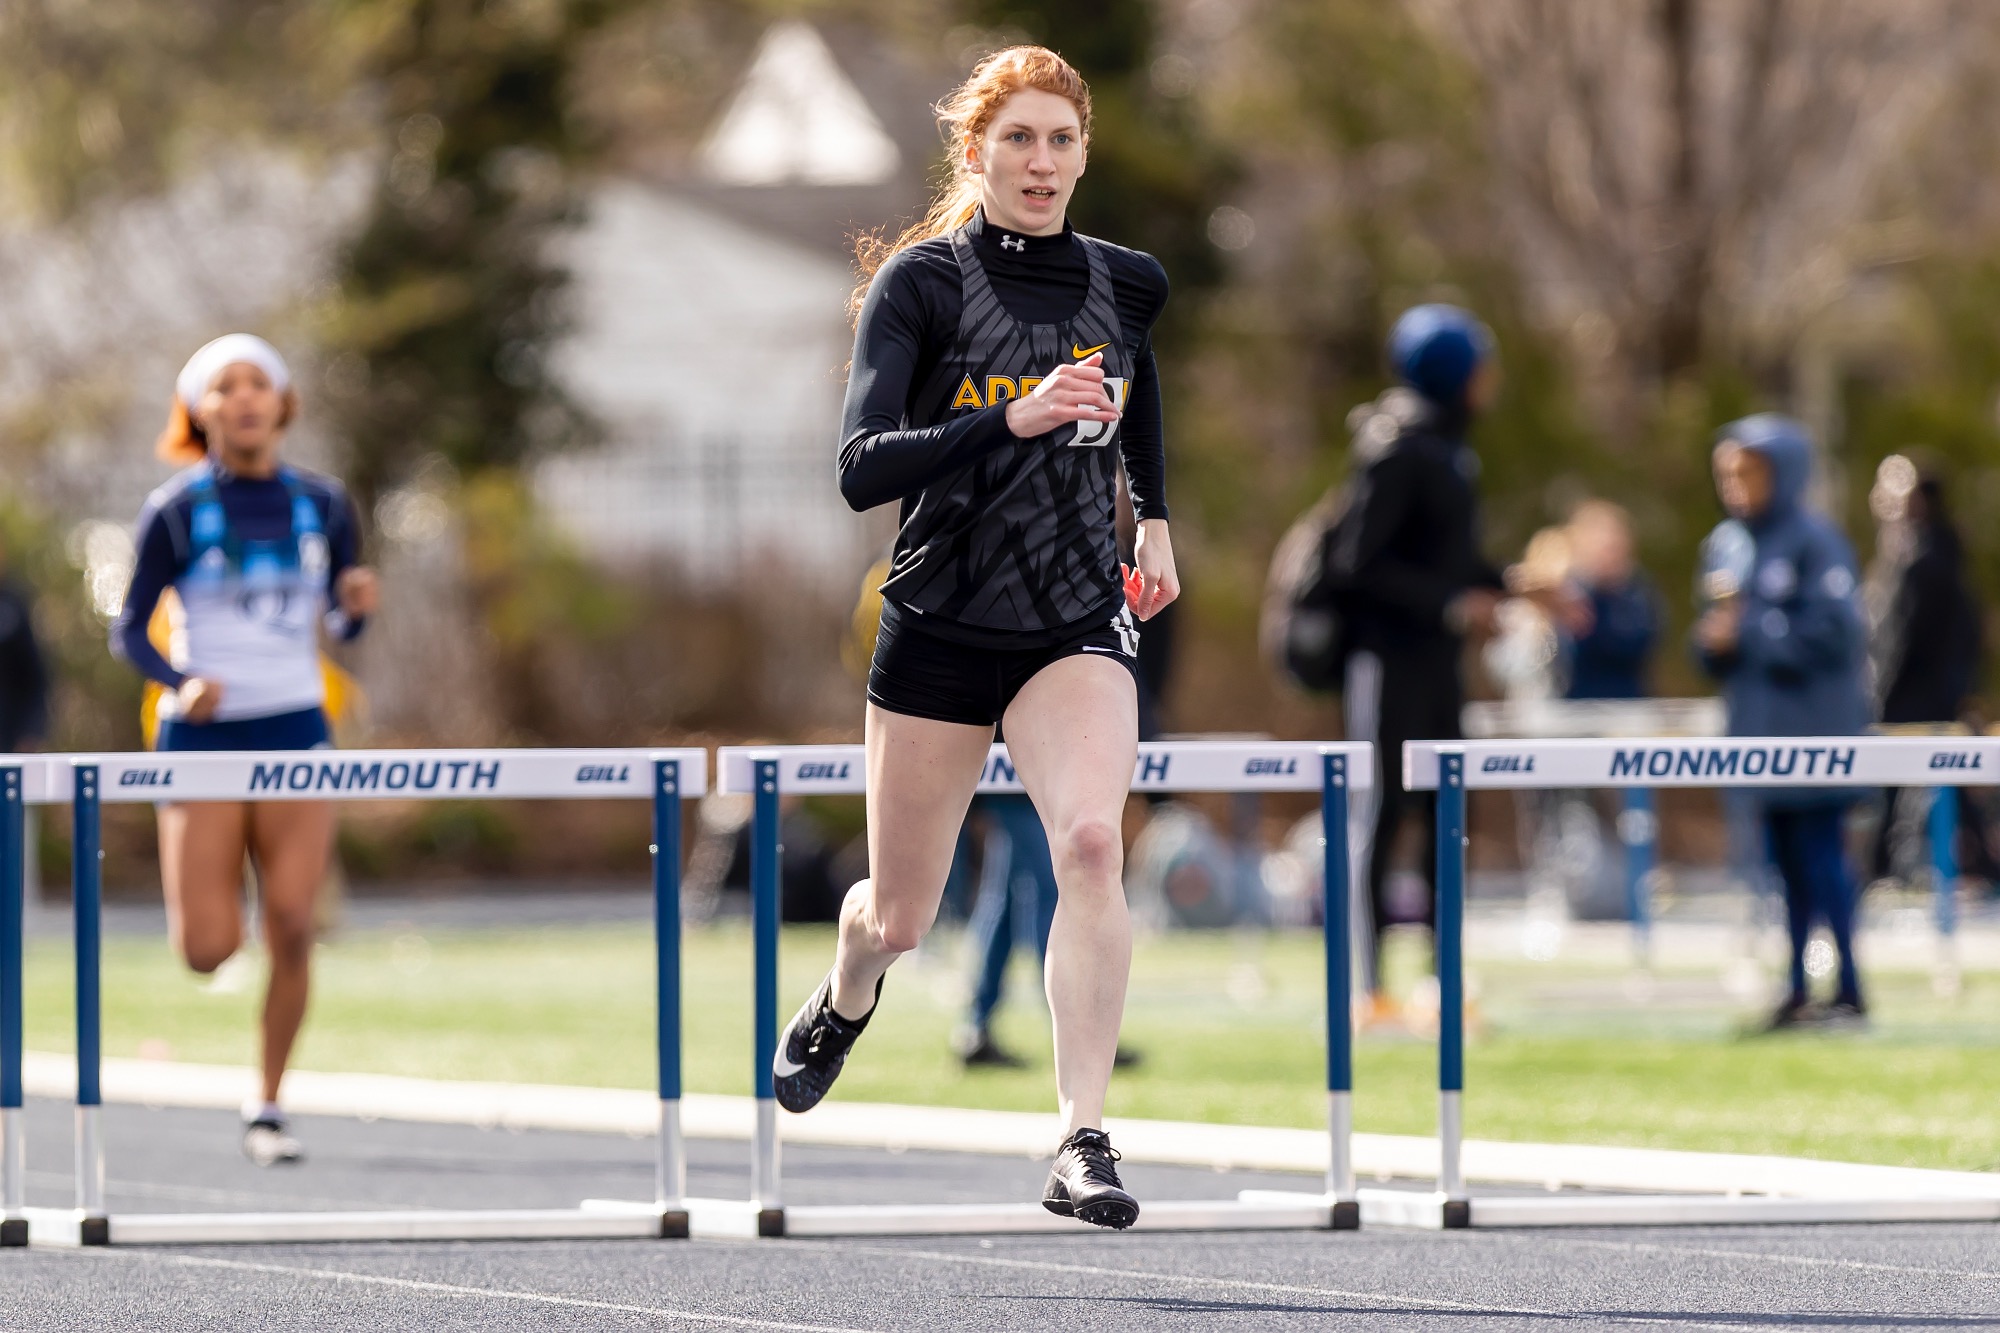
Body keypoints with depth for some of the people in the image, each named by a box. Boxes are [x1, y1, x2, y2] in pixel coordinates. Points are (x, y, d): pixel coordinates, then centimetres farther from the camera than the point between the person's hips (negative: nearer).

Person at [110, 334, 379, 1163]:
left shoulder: (321, 505, 5)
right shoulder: (176, 511, -3)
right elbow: (129, 632, 0)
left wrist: (356, 605, -8)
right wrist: (180, 680, -19)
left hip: (296, 733, 2)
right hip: (204, 736, -2)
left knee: (291, 929, -9)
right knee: (206, 953, -6)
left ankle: (268, 1106, 5)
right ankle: (205, 898, 31)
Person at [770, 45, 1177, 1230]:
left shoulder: (1125, 283, 2)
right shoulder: (923, 280, -10)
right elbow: (863, 469, -22)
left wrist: (1157, 517, 29)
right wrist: (1015, 422, -34)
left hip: (1078, 629, 1)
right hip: (941, 630, -1)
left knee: (1091, 842, -27)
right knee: (899, 918, 12)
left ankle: (1085, 1146, -28)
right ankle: (843, 1004, 51)